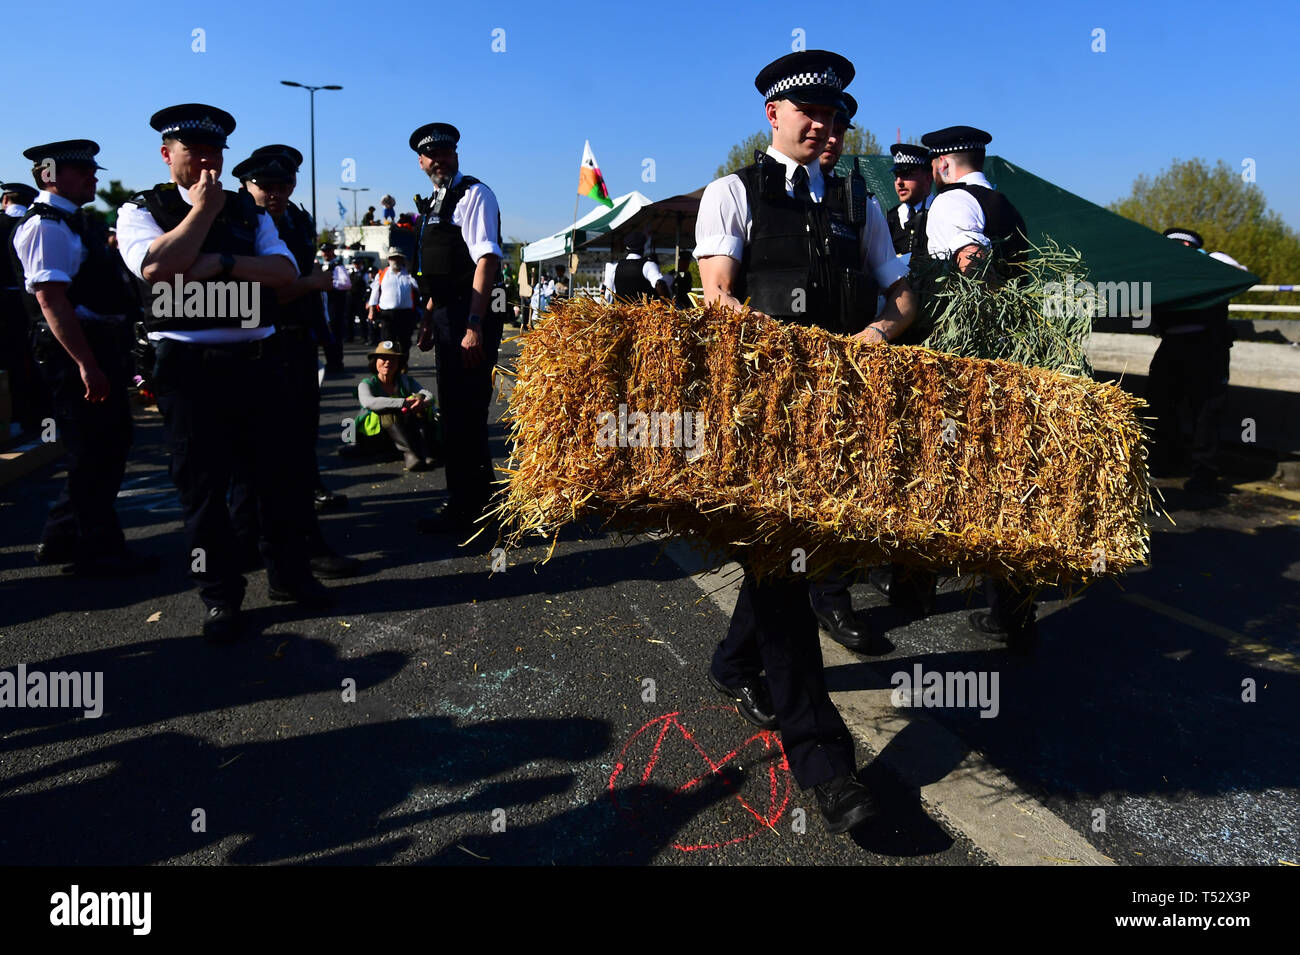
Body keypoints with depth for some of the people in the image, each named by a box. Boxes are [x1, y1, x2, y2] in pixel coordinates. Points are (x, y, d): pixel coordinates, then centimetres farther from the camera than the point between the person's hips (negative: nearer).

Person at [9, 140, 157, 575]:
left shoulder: (68, 222, 17)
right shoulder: (46, 225, -14)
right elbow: (50, 298, -23)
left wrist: (109, 356, 22)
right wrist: (86, 364, -28)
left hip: (98, 347, 10)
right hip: (76, 351, -10)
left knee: (109, 443, 17)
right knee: (93, 452, -1)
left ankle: (62, 538, 27)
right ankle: (99, 550, 13)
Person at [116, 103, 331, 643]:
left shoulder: (248, 210, 14)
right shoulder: (142, 210, 4)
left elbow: (286, 270, -1)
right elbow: (156, 266, -17)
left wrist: (223, 263, -14)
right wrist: (204, 209, -8)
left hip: (257, 359, 3)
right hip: (189, 366, -3)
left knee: (277, 472, 10)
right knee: (202, 484, 5)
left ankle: (288, 574, 26)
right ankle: (219, 596, 18)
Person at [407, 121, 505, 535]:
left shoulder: (474, 194, -8)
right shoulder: (434, 203, 18)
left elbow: (487, 258, -19)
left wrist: (474, 326, -25)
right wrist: (429, 320, 22)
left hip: (473, 315, -9)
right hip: (449, 315, 9)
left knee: (466, 413, -6)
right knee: (453, 410, 15)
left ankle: (467, 510, 5)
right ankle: (465, 500, 28)